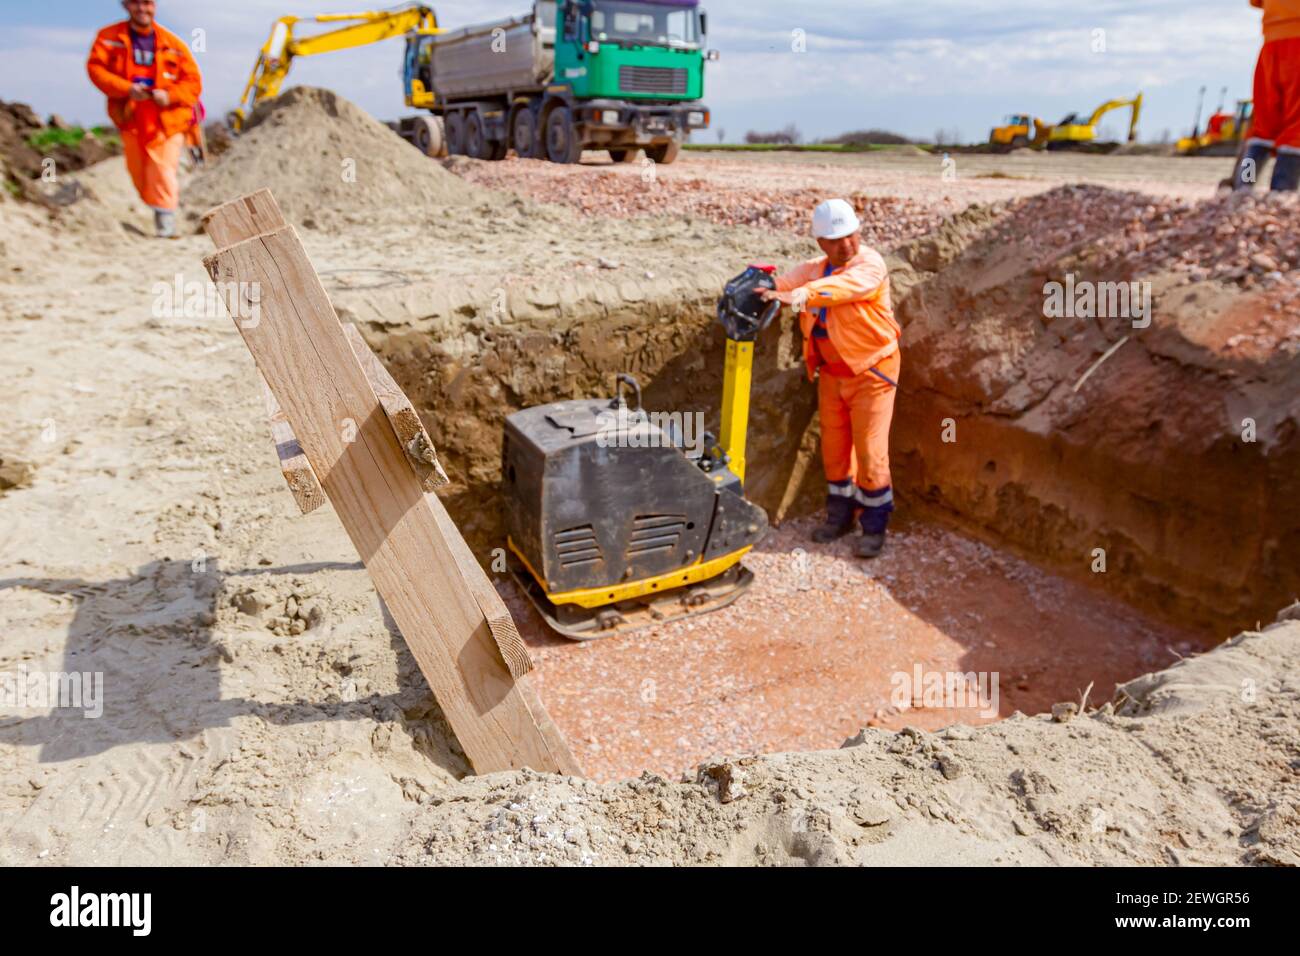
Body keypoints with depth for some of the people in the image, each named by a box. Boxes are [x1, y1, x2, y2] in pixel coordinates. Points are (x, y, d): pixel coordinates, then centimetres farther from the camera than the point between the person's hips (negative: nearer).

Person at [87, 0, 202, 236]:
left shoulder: (172, 43, 1)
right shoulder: (108, 37, 5)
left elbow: (194, 81, 0)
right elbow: (95, 67, -4)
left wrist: (169, 95, -18)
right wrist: (126, 88, -20)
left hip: (167, 121, -3)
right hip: (131, 120, 3)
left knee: (163, 174, -11)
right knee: (140, 177, 10)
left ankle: (166, 227, -3)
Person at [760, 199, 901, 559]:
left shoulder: (870, 265, -13)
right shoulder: (815, 268, 7)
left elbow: (843, 286, -34)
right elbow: (785, 282, -6)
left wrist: (801, 295, -49)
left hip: (871, 372, -6)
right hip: (831, 373, 6)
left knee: (870, 451, -3)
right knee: (834, 448, 13)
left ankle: (874, 525, 11)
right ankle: (840, 515, 30)